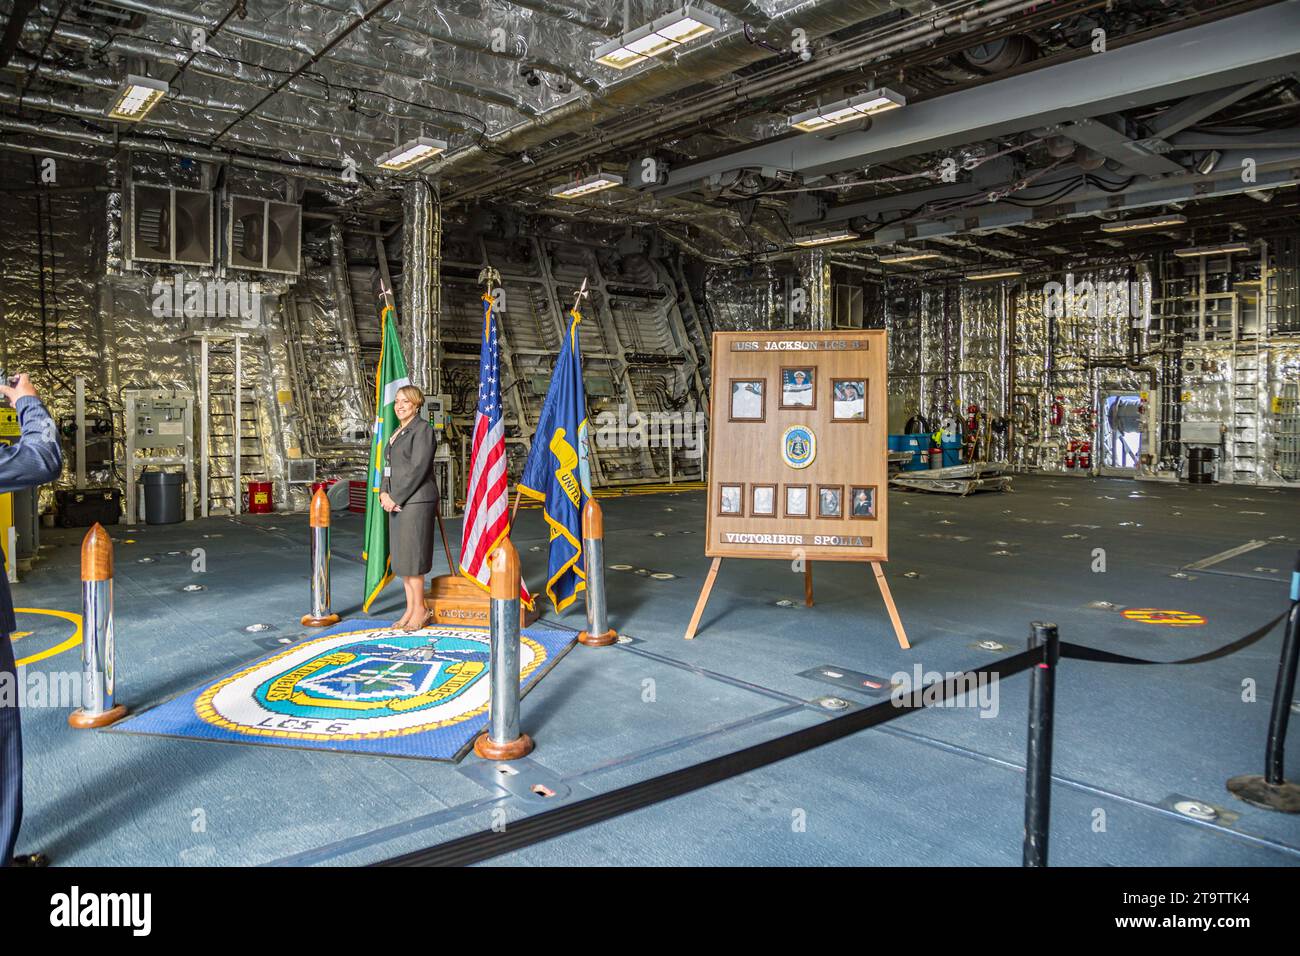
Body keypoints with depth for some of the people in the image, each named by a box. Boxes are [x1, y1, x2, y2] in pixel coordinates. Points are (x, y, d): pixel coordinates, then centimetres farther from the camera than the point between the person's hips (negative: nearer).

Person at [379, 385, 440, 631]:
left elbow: (418, 469, -17)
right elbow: (389, 467, 17)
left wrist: (395, 498, -15)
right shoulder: (398, 433, 18)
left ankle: (420, 610, 5)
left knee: (411, 556, -6)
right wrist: (384, 494, 0)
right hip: (398, 501, 9)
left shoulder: (422, 429, -9)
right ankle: (411, 609, 18)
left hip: (416, 500, -9)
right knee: (401, 556, 10)